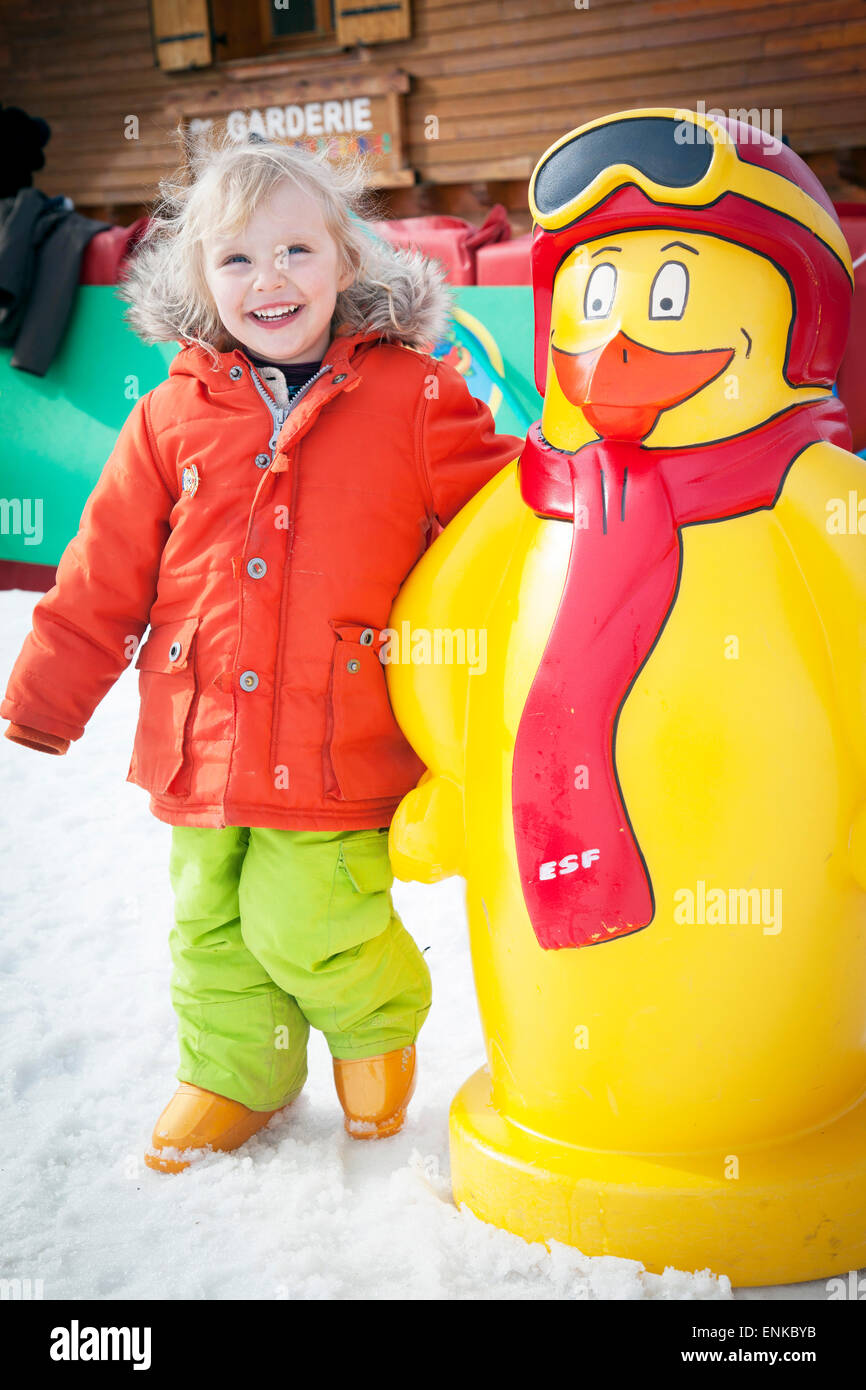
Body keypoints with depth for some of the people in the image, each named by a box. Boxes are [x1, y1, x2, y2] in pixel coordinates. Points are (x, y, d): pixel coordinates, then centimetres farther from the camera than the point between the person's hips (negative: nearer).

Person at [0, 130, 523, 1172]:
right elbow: (104, 578, 6)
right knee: (210, 922, 16)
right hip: (201, 742, 4)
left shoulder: (413, 397, -3)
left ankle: (380, 1020, 29)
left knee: (304, 921, -7)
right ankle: (233, 1074, 44)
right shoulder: (171, 418, 2)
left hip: (343, 747, -3)